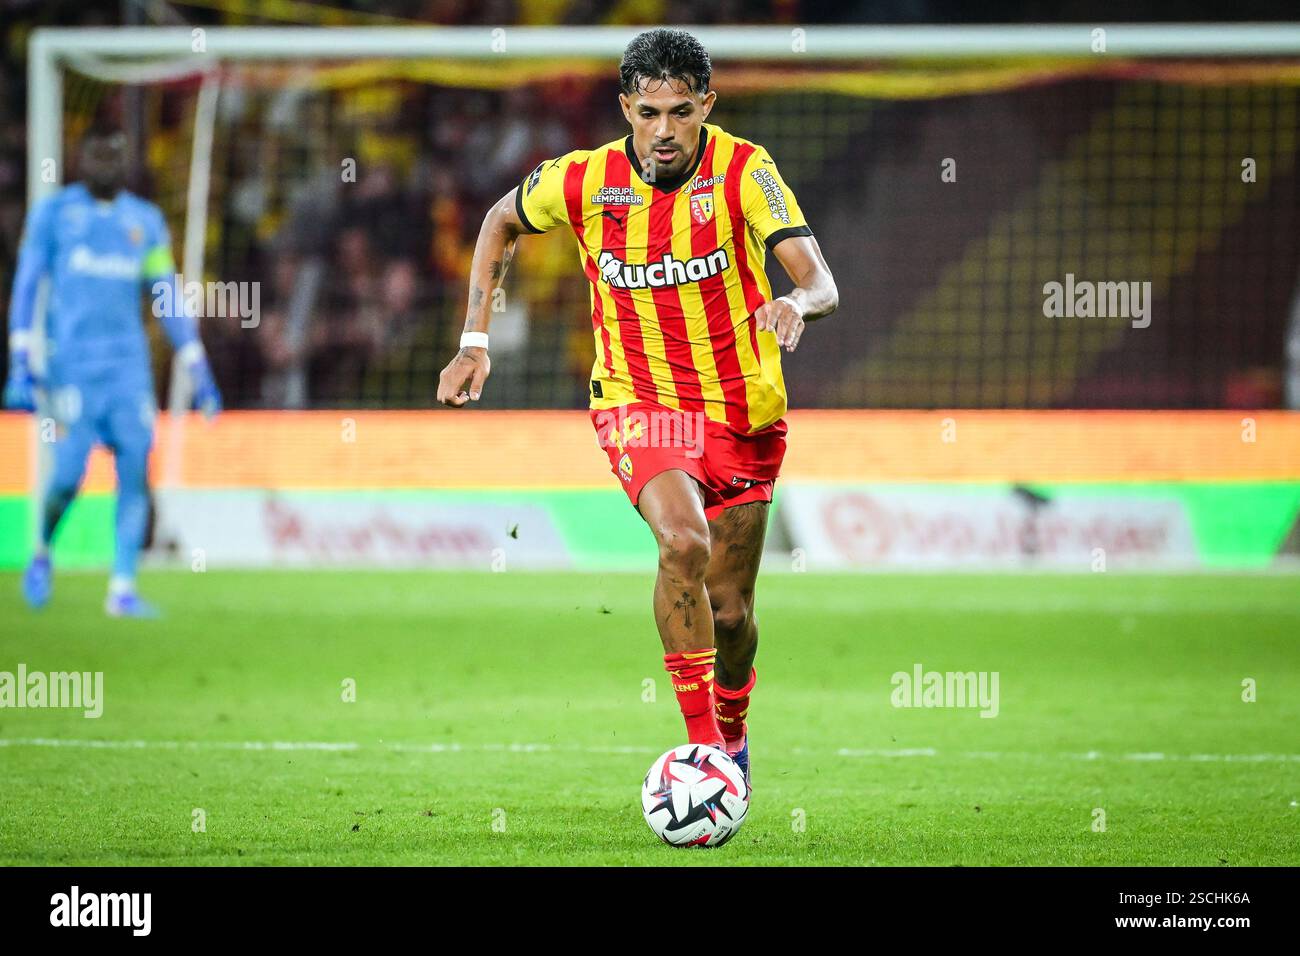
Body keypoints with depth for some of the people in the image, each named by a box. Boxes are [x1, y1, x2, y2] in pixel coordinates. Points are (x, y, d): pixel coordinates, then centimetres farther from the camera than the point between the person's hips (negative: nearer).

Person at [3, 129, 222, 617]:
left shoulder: (145, 221, 12)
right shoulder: (52, 213, 3)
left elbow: (168, 297, 14)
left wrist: (198, 370, 10)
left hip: (128, 363, 3)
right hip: (71, 364, -3)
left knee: (135, 472, -7)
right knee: (68, 475, -11)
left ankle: (123, 588, -3)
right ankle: (42, 553, 17)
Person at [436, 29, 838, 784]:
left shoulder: (744, 171, -16)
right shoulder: (583, 181, -11)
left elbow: (822, 284, -25)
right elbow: (503, 222, 11)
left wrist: (797, 304, -49)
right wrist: (476, 339, 5)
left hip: (742, 412, 1)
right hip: (638, 403, -1)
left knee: (730, 612, 8)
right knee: (684, 540, -30)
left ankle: (733, 728, 41)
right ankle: (702, 741, -22)